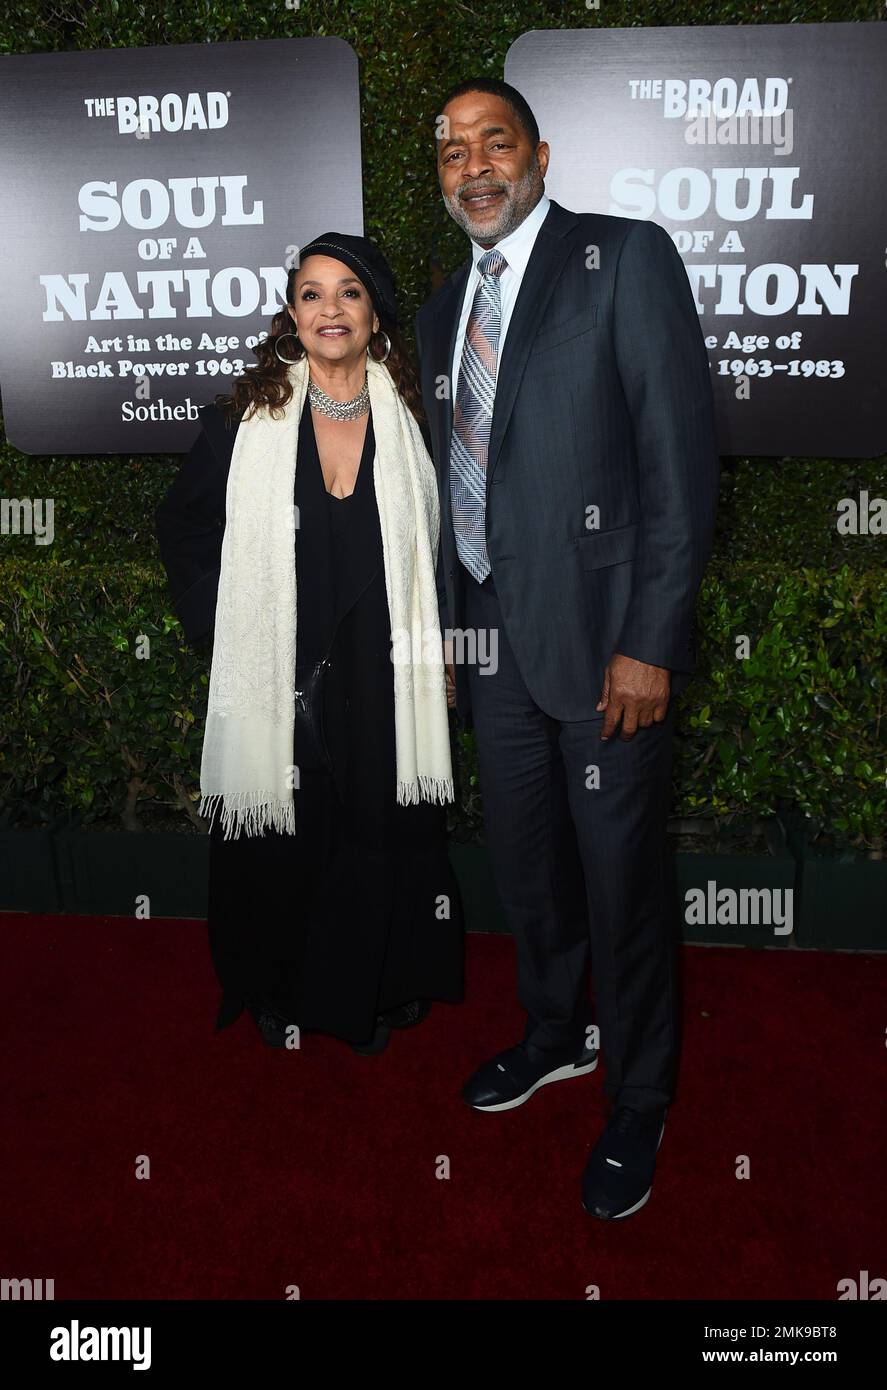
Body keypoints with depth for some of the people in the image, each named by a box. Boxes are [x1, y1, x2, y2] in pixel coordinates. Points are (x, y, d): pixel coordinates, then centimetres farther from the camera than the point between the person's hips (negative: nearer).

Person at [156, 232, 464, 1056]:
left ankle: (376, 995, 35)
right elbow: (181, 527, 8)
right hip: (276, 683, -1)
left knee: (381, 844, 10)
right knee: (281, 851, 10)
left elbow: (430, 550, 12)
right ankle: (280, 997, 35)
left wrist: (431, 655, 5)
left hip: (379, 684, 1)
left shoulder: (409, 422, 2)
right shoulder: (244, 417, -3)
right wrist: (218, 623, 0)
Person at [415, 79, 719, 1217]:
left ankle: (637, 1099, 27)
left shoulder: (626, 257, -5)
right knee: (523, 861, 18)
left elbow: (682, 455, -12)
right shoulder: (444, 308, 15)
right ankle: (556, 1034, 43)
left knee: (620, 878, 4)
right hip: (494, 637, 6)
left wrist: (649, 641, -17)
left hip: (603, 636, -6)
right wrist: (447, 628, 13)